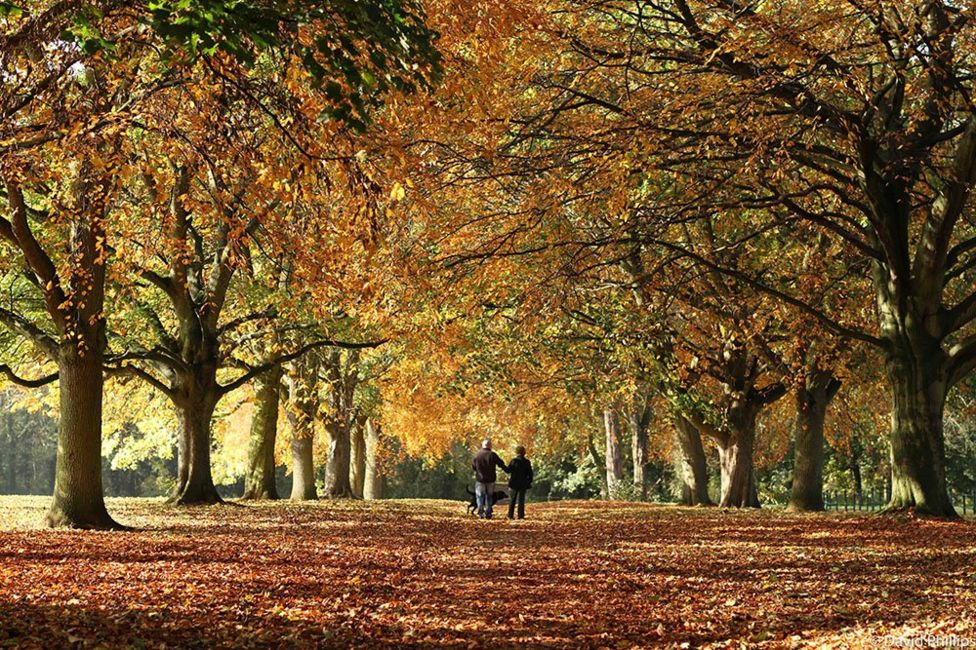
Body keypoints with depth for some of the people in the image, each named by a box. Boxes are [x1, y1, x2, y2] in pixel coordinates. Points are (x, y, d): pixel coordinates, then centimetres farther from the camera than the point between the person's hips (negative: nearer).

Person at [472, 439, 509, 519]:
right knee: (489, 497, 12)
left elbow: (473, 467, 6)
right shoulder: (492, 455, -9)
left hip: (480, 479, 0)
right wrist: (507, 470, 14)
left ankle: (480, 514, -3)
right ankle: (488, 514, 9)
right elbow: (501, 464, -4)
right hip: (491, 480, 0)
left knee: (480, 497, 7)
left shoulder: (477, 455, -3)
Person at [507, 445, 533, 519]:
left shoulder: (514, 461, -8)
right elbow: (530, 473, 0)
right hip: (523, 483, 1)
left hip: (514, 483, -1)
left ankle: (511, 515, 7)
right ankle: (521, 515, 0)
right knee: (521, 499, 5)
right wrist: (530, 481, 10)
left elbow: (508, 470, -7)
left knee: (512, 499, 9)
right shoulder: (527, 462, -2)